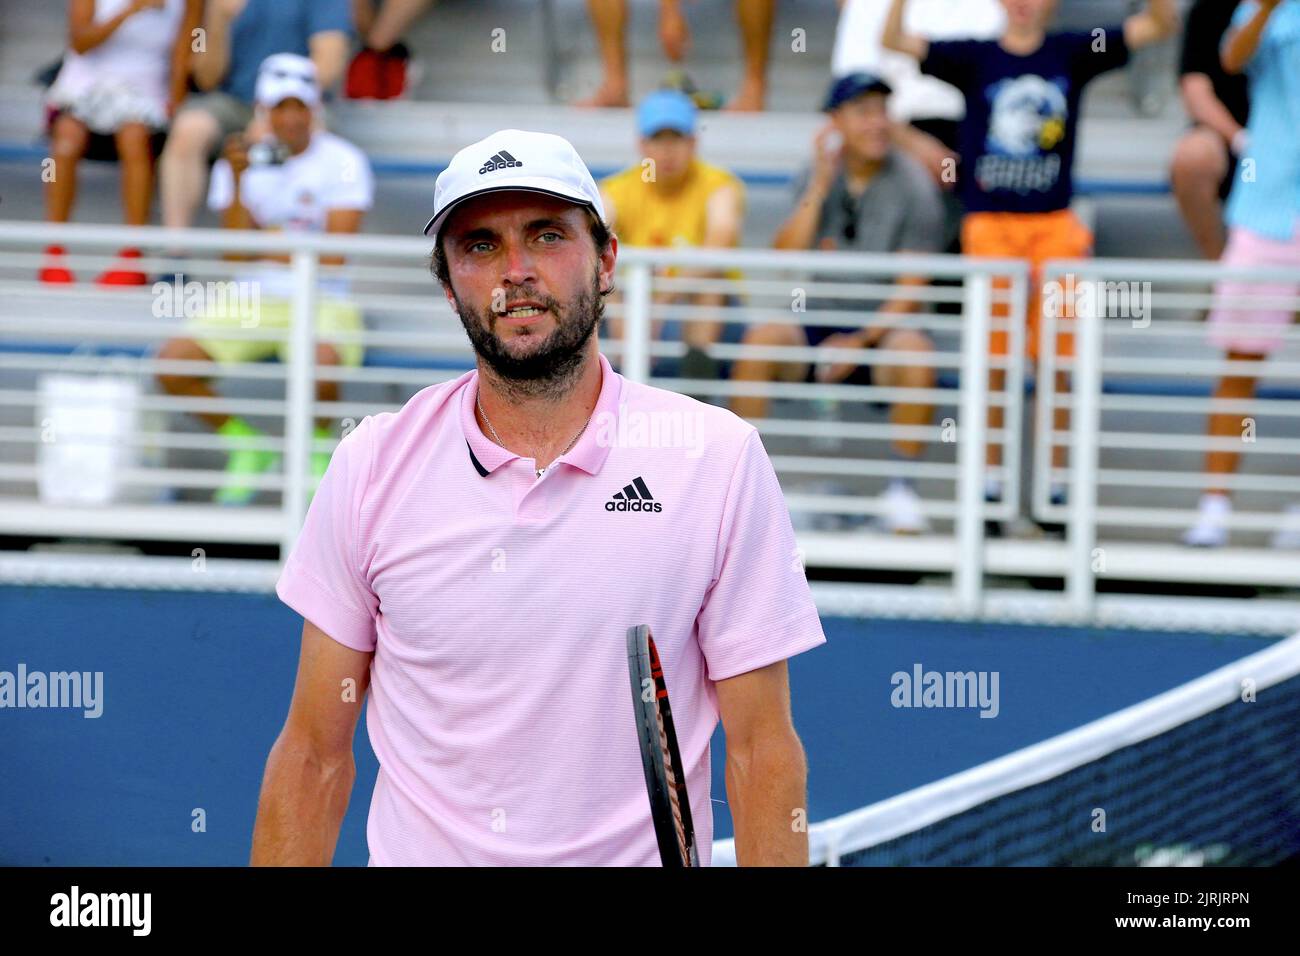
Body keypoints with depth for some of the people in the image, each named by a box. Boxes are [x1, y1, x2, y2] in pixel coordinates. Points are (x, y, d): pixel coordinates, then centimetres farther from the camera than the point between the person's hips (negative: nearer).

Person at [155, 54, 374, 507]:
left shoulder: (343, 161, -3)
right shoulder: (243, 161, 8)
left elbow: (334, 254, -10)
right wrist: (238, 183, -15)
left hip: (322, 302, -4)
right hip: (250, 303, 4)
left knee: (321, 362, -38)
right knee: (172, 361, -19)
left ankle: (318, 451, -4)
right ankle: (246, 447, 6)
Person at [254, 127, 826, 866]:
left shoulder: (722, 459, -7)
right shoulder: (372, 465, -2)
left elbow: (763, 751, -6)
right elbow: (315, 754, 1)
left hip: (637, 853, -1)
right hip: (415, 852, 2)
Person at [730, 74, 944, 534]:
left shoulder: (912, 184, -3)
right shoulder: (817, 175, 6)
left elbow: (911, 287, -7)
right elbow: (787, 254, -6)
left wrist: (860, 342, -17)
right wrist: (820, 185, -12)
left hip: (882, 328, -2)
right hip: (818, 325, 2)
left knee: (915, 350, -34)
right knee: (761, 337, -27)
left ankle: (901, 486, -19)